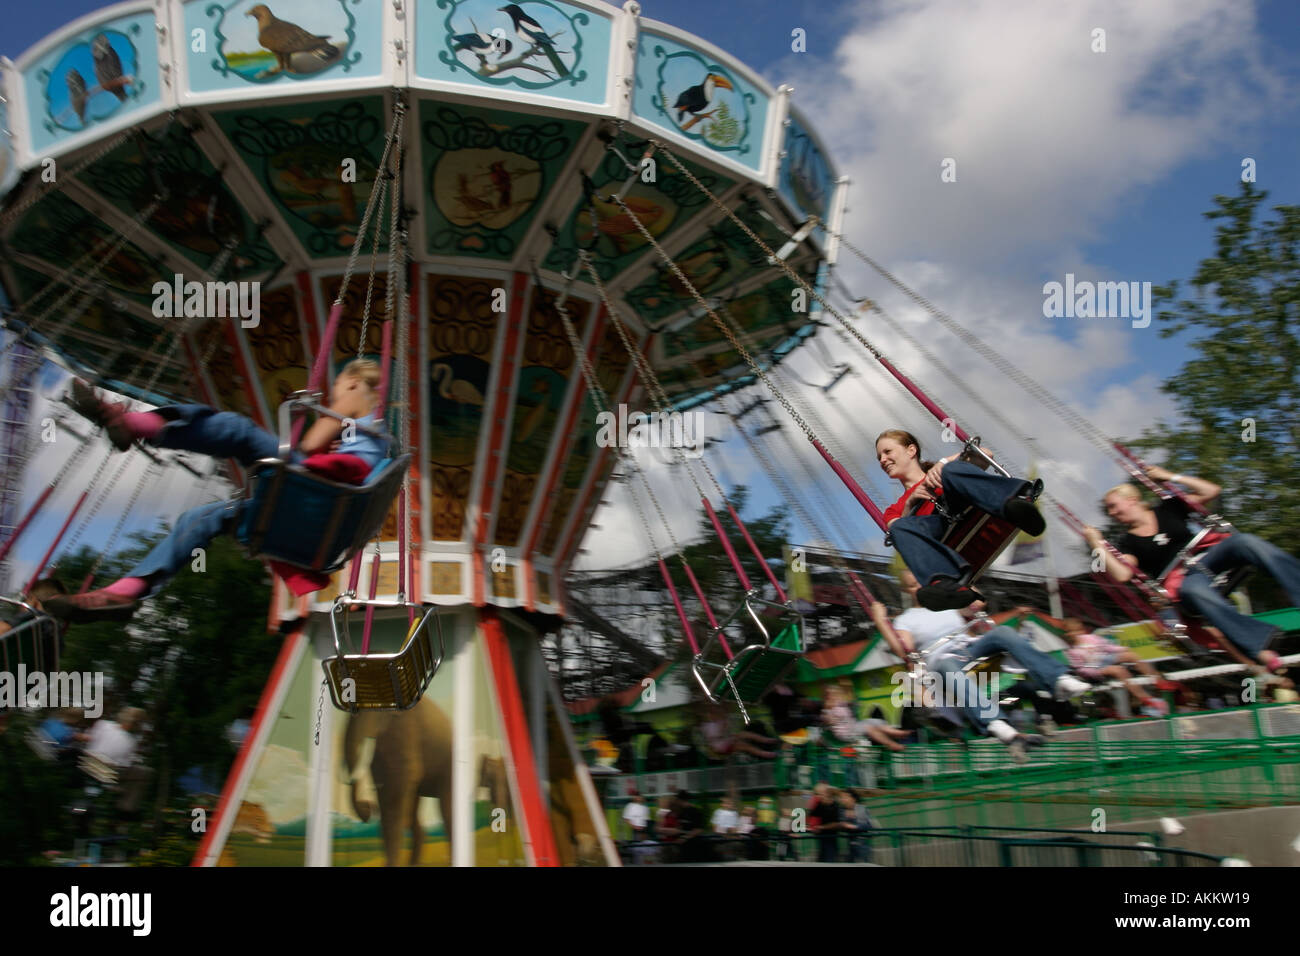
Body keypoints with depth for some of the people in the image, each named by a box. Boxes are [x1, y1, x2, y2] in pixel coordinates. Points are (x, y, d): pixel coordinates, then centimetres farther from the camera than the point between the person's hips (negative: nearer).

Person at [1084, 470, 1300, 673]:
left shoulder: (1167, 510, 16)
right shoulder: (1128, 543, 10)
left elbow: (1211, 491, 12)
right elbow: (1121, 575, -9)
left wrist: (1171, 477, 11)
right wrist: (1098, 546, -9)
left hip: (1207, 558, 3)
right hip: (1182, 581, -3)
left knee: (1243, 541, -29)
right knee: (1193, 589, -42)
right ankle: (1260, 647, -55)